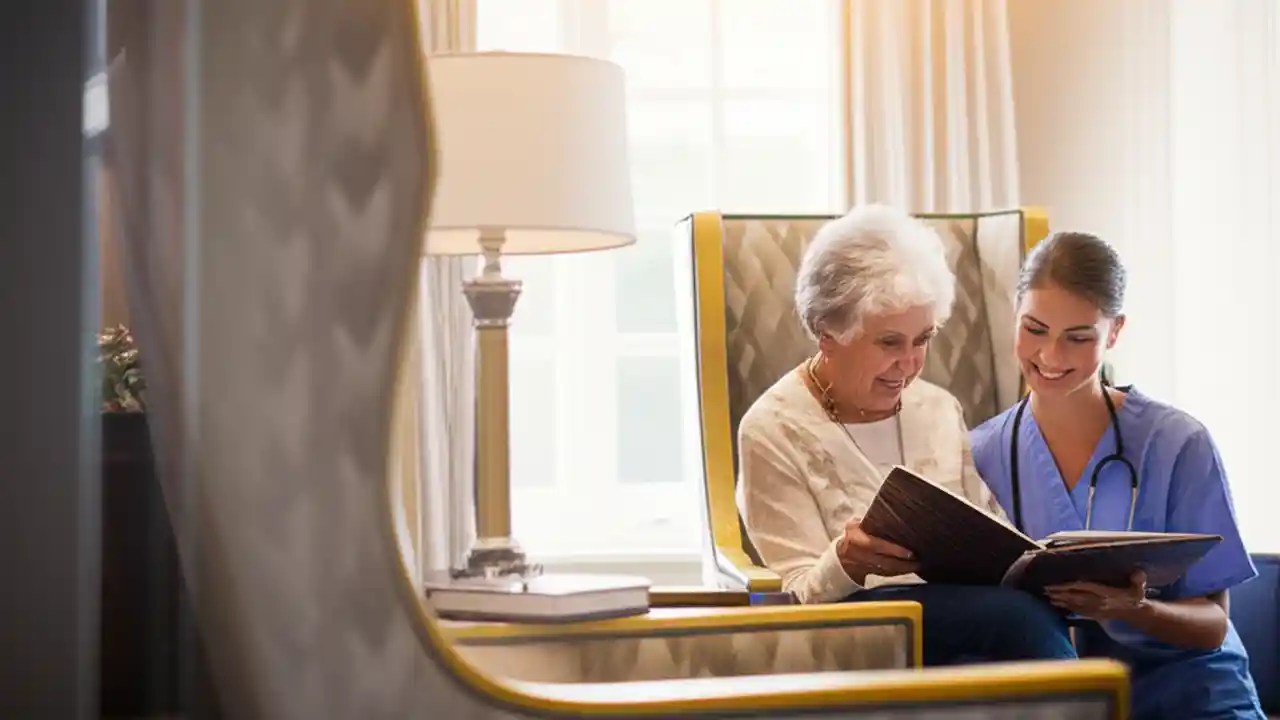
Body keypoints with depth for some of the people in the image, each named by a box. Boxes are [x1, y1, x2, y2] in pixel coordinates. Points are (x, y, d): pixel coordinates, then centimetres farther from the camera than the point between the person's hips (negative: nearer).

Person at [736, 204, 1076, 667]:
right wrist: (845, 563, -29)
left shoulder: (939, 410, 16)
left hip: (968, 620, 5)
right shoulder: (771, 431, -2)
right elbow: (804, 593, -5)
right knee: (1023, 618, -32)